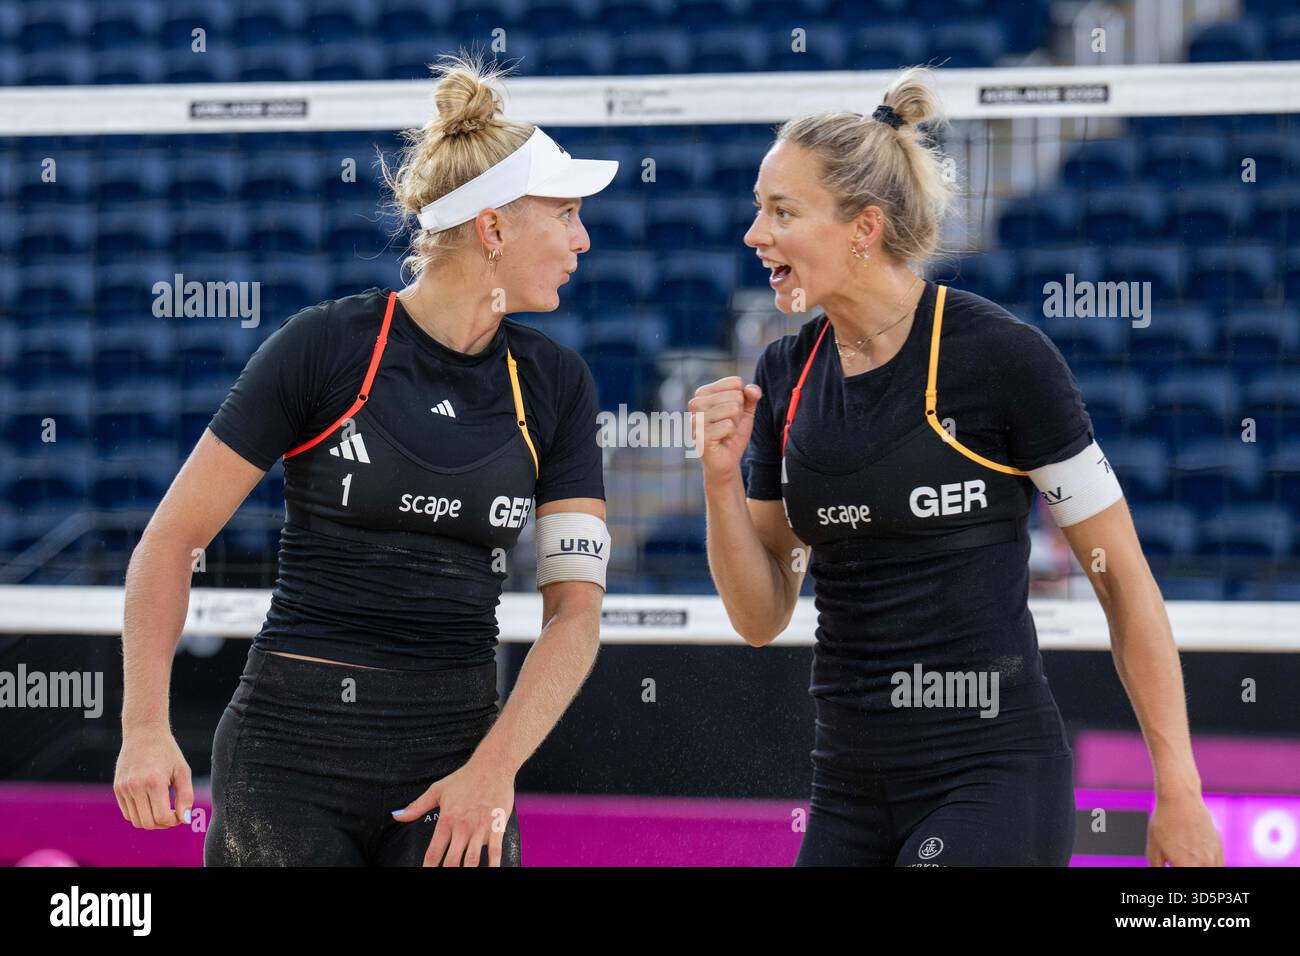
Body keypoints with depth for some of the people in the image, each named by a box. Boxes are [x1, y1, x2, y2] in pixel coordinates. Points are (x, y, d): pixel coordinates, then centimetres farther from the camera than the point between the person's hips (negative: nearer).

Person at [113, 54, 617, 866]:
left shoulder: (556, 384, 5)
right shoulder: (324, 347, -6)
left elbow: (576, 610, 0)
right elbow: (172, 538, -2)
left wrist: (494, 767, -13)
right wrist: (146, 727, -10)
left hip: (453, 758, 3)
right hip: (292, 750, -3)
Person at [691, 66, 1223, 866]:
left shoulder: (999, 354, -10)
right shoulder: (785, 376, 7)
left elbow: (1122, 575, -6)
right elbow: (763, 617, 11)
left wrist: (1179, 792, -8)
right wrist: (722, 478, -6)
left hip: (992, 778, -6)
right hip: (849, 791, 6)